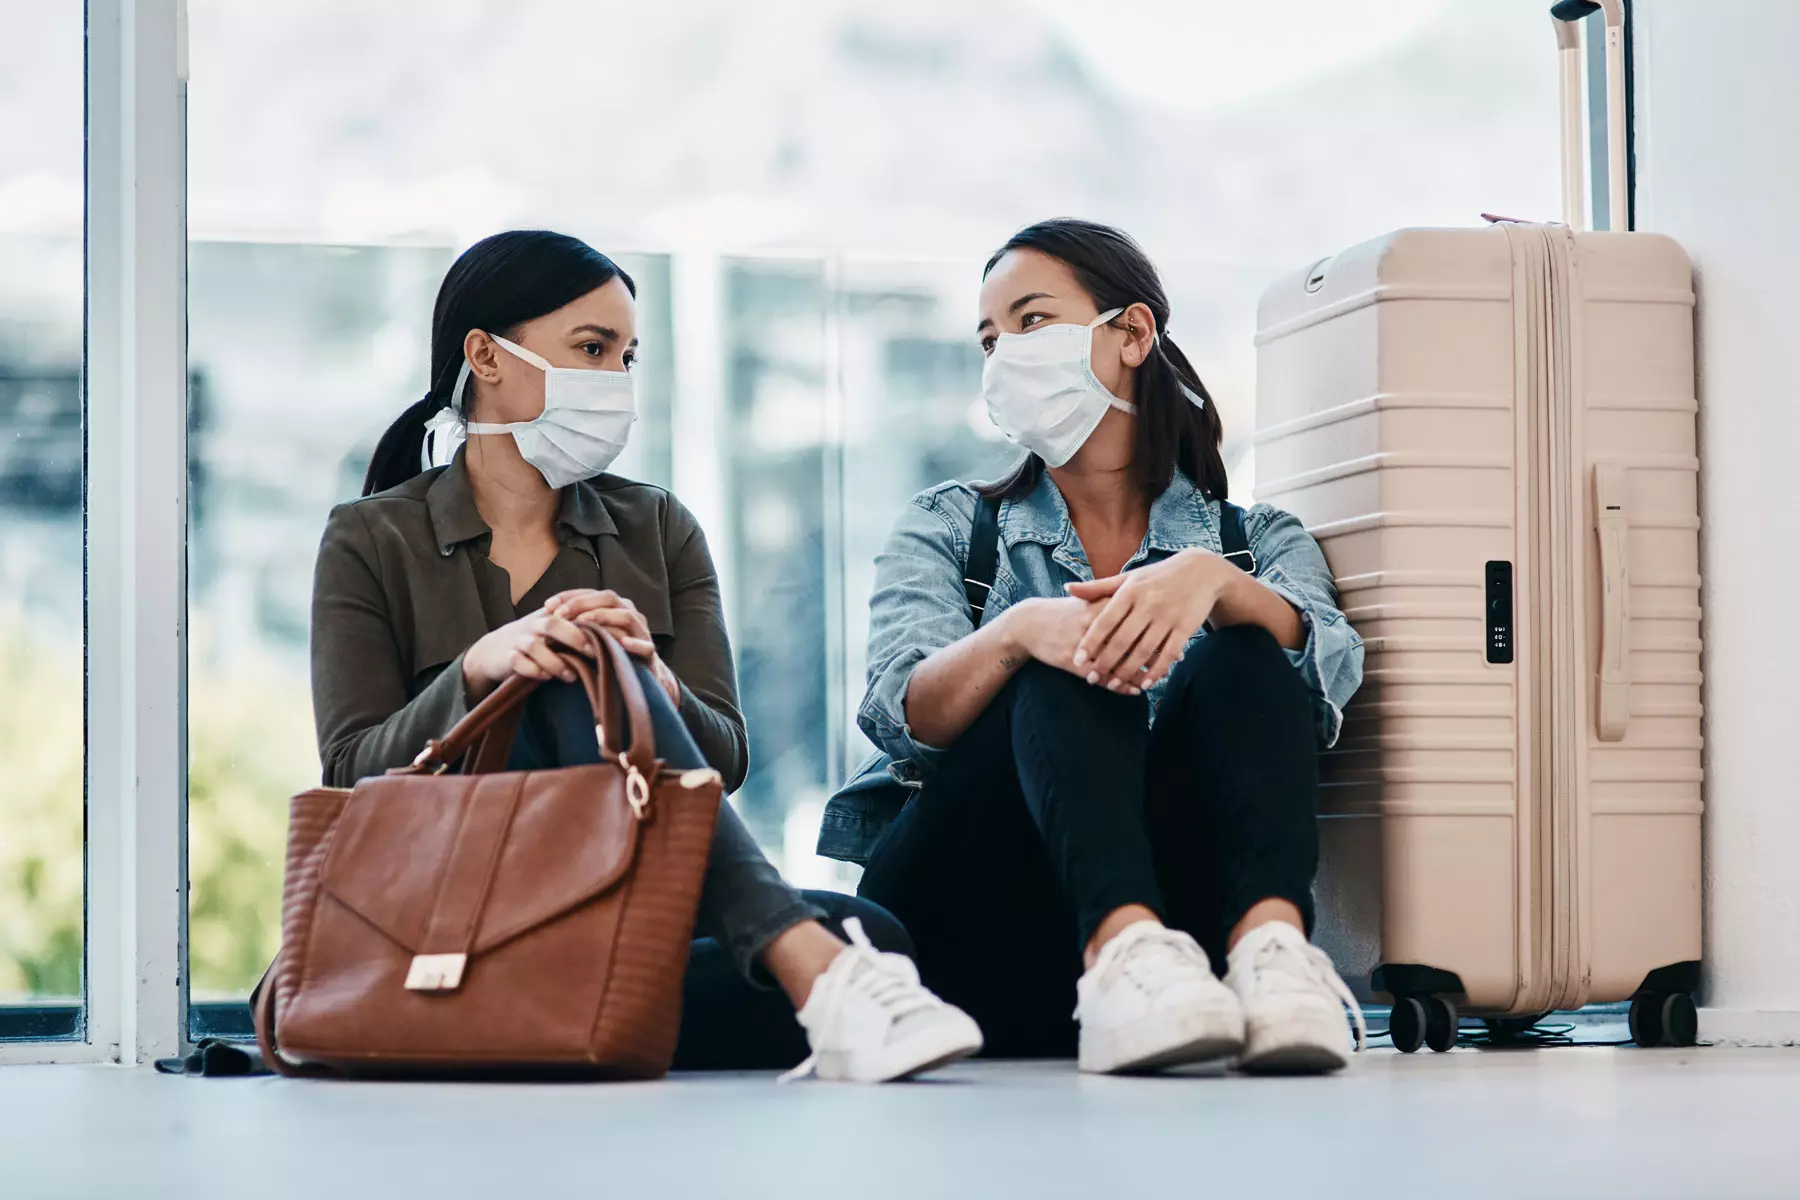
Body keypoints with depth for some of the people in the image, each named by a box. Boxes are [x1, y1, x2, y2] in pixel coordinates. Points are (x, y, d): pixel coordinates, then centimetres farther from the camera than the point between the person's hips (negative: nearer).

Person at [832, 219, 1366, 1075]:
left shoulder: (1255, 539, 17)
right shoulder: (945, 531, 17)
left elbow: (1328, 666, -8)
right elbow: (903, 715, -5)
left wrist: (1209, 580, -31)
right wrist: (1015, 634, -28)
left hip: (1179, 900, 1)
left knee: (1240, 662, -23)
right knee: (1066, 675, -25)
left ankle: (1271, 948, -50)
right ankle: (1127, 952, -53)